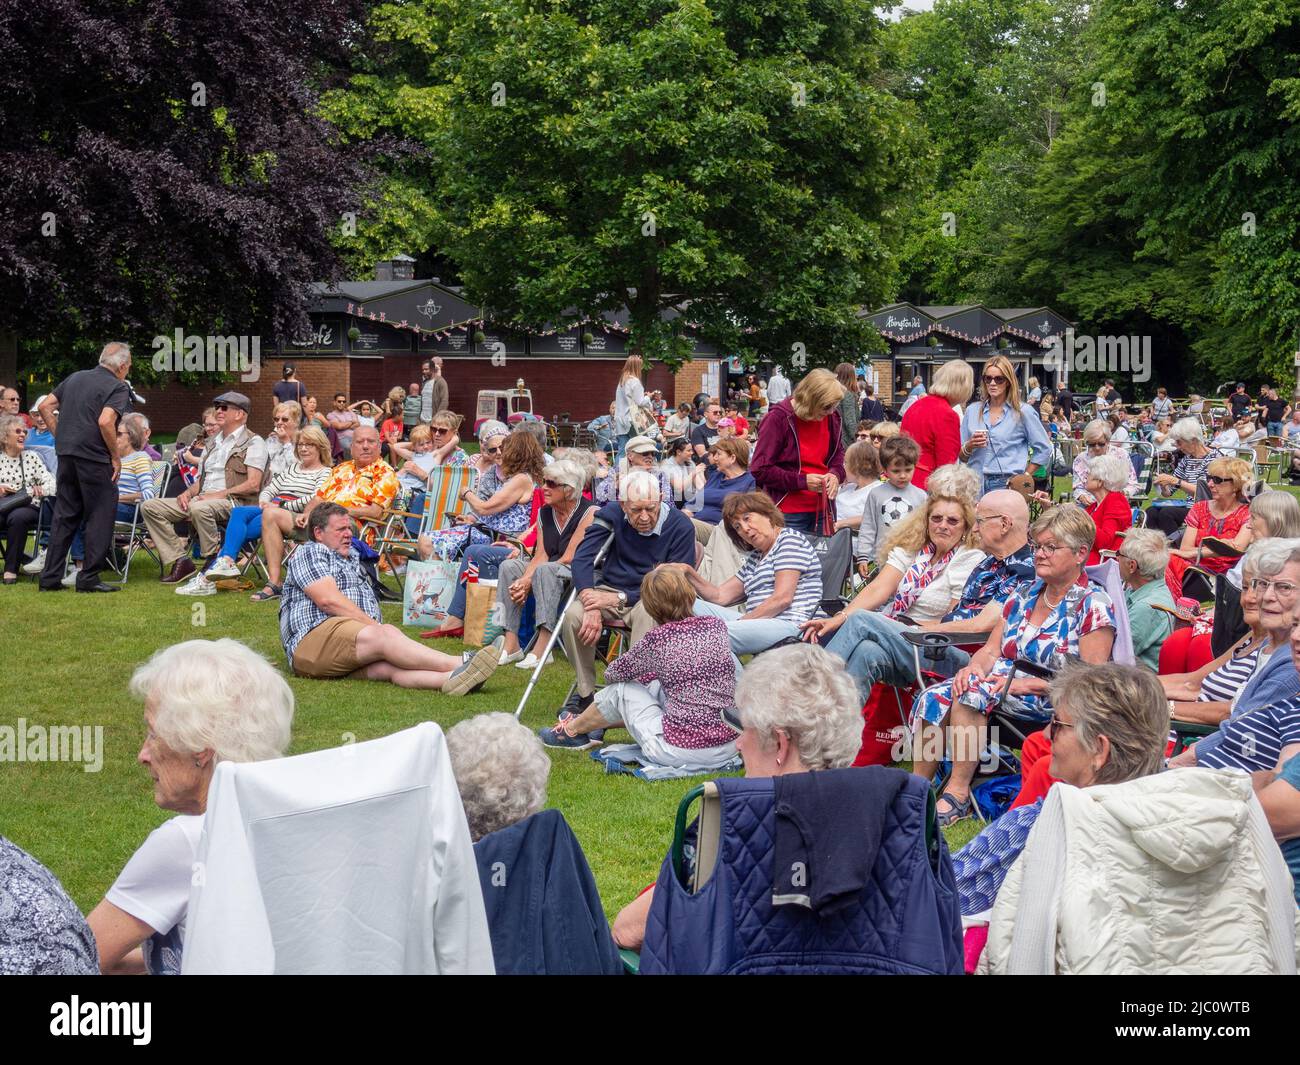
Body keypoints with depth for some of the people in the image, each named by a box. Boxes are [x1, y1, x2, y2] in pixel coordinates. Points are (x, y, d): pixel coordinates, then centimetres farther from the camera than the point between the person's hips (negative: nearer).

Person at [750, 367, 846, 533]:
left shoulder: (831, 416, 4)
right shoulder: (778, 418, -12)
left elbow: (838, 453, 22)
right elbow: (760, 470, -13)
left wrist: (835, 473, -2)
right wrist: (802, 481, -18)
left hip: (824, 510, 5)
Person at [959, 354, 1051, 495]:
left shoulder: (1023, 412, 3)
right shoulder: (972, 411, 12)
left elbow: (1044, 450, 6)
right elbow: (961, 456, 15)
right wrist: (969, 446, -6)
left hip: (1007, 484, -3)